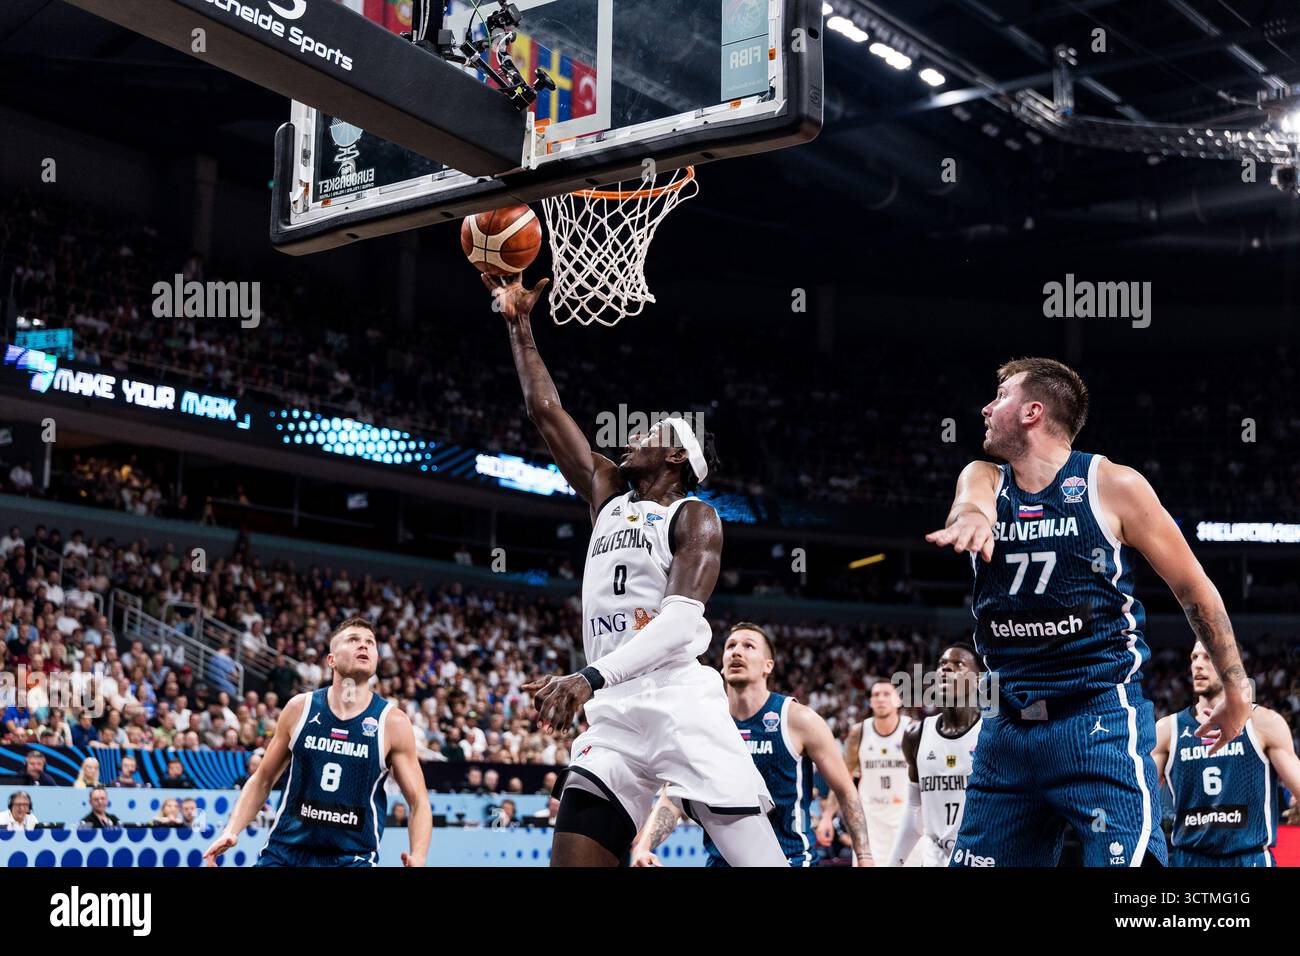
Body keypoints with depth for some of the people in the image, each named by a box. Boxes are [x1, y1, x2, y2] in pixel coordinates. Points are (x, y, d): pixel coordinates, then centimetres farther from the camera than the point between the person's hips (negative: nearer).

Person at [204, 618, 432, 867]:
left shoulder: (392, 721, -4)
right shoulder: (300, 708, 1)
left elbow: (419, 802, -3)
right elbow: (262, 781, 11)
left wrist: (418, 858, -20)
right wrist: (232, 831, -2)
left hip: (353, 856, -2)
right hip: (284, 851, 2)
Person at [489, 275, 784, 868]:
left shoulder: (694, 517, 1)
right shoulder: (606, 494, 21)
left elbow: (681, 619, -15)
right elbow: (545, 411, 23)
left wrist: (590, 678, -26)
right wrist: (519, 324, 21)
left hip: (681, 702, -5)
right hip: (612, 715, 6)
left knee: (761, 860, -13)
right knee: (570, 860, -6)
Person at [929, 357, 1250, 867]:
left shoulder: (1113, 485, -3)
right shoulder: (984, 477, 9)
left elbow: (1193, 588, 4)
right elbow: (972, 501, -16)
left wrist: (1236, 688, 6)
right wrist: (972, 517, -41)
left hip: (1102, 716, -5)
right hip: (1008, 726, 5)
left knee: (1124, 858, -14)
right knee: (974, 859, 6)